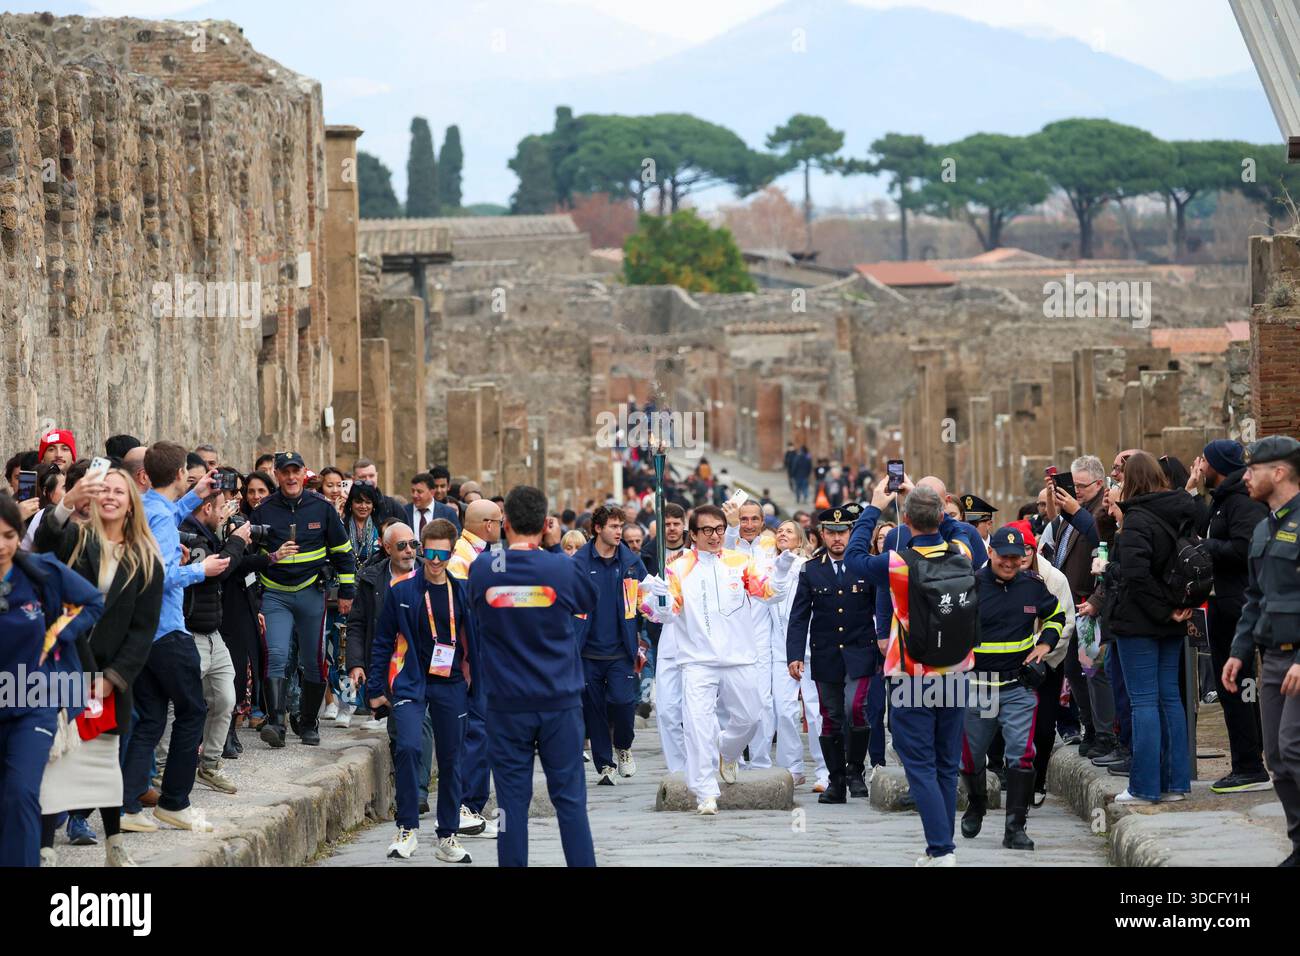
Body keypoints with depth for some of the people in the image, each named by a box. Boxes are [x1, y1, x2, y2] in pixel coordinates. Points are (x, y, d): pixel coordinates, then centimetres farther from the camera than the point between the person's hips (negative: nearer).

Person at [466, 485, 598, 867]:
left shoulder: (482, 569, -6)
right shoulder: (562, 568, -8)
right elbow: (589, 603, 12)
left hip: (507, 705, 0)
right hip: (560, 701, 0)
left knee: (512, 799, 4)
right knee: (570, 798, 4)